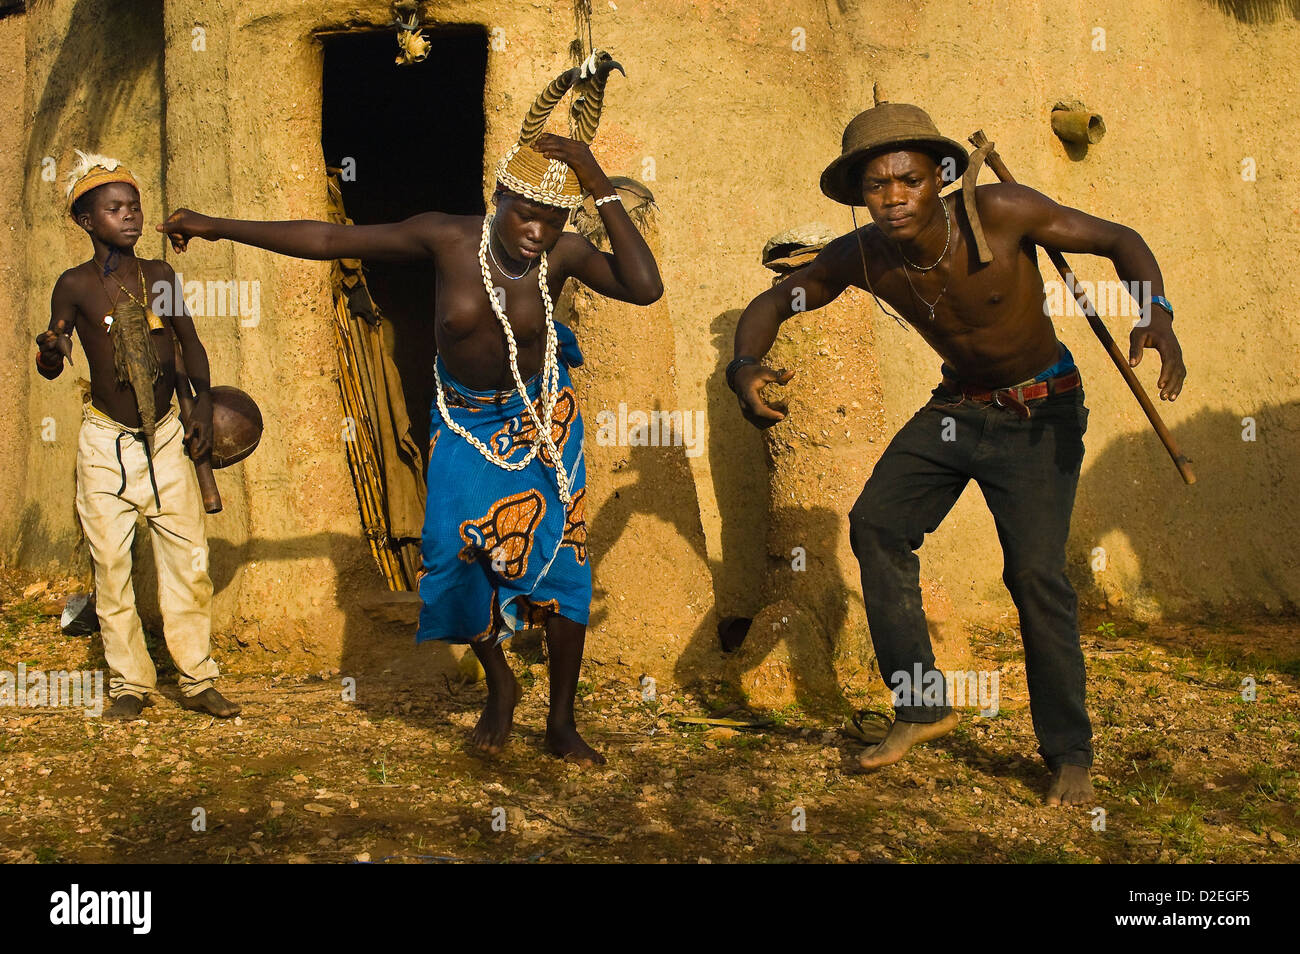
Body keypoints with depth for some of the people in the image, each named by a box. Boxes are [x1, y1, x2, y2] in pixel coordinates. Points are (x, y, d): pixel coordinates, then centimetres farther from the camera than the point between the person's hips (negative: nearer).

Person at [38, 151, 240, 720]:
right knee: (112, 564, 2)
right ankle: (129, 683, 15)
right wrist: (50, 352, -30)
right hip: (106, 443, -3)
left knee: (188, 559, 1)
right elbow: (49, 367, -7)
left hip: (166, 438, 3)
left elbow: (189, 341, 15)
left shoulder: (160, 276, 3)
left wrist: (203, 401, 7)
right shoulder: (75, 286, -6)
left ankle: (197, 680, 12)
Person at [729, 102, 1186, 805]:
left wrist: (1157, 313, -35)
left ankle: (1069, 754, 1)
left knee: (1034, 569, -17)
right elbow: (773, 303, -2)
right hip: (955, 406, 5)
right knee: (876, 523, -10)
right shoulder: (861, 256, -14)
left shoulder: (999, 212, -25)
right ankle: (922, 706, 3)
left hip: (1040, 412, -4)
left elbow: (1119, 240, -15)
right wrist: (746, 366, -24)